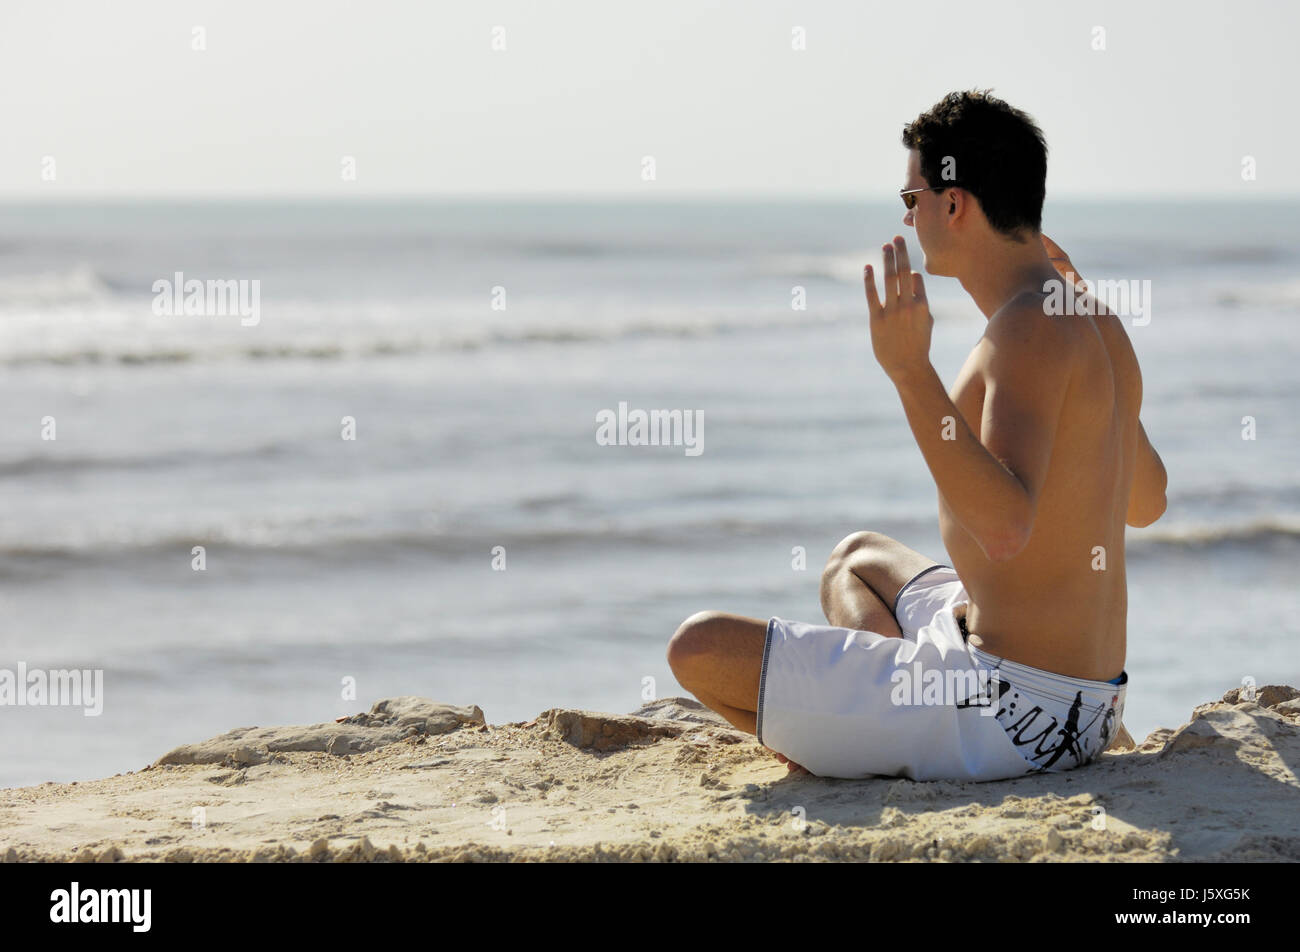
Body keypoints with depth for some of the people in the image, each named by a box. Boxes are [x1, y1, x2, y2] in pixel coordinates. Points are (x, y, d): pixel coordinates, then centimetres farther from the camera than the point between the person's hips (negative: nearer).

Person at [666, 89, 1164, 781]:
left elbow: (1006, 525, -34)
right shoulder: (1098, 326, 9)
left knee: (701, 648, -8)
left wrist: (910, 369, -34)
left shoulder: (1031, 329, -20)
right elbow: (1147, 502, 25)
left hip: (1012, 713, -10)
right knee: (855, 559, 36)